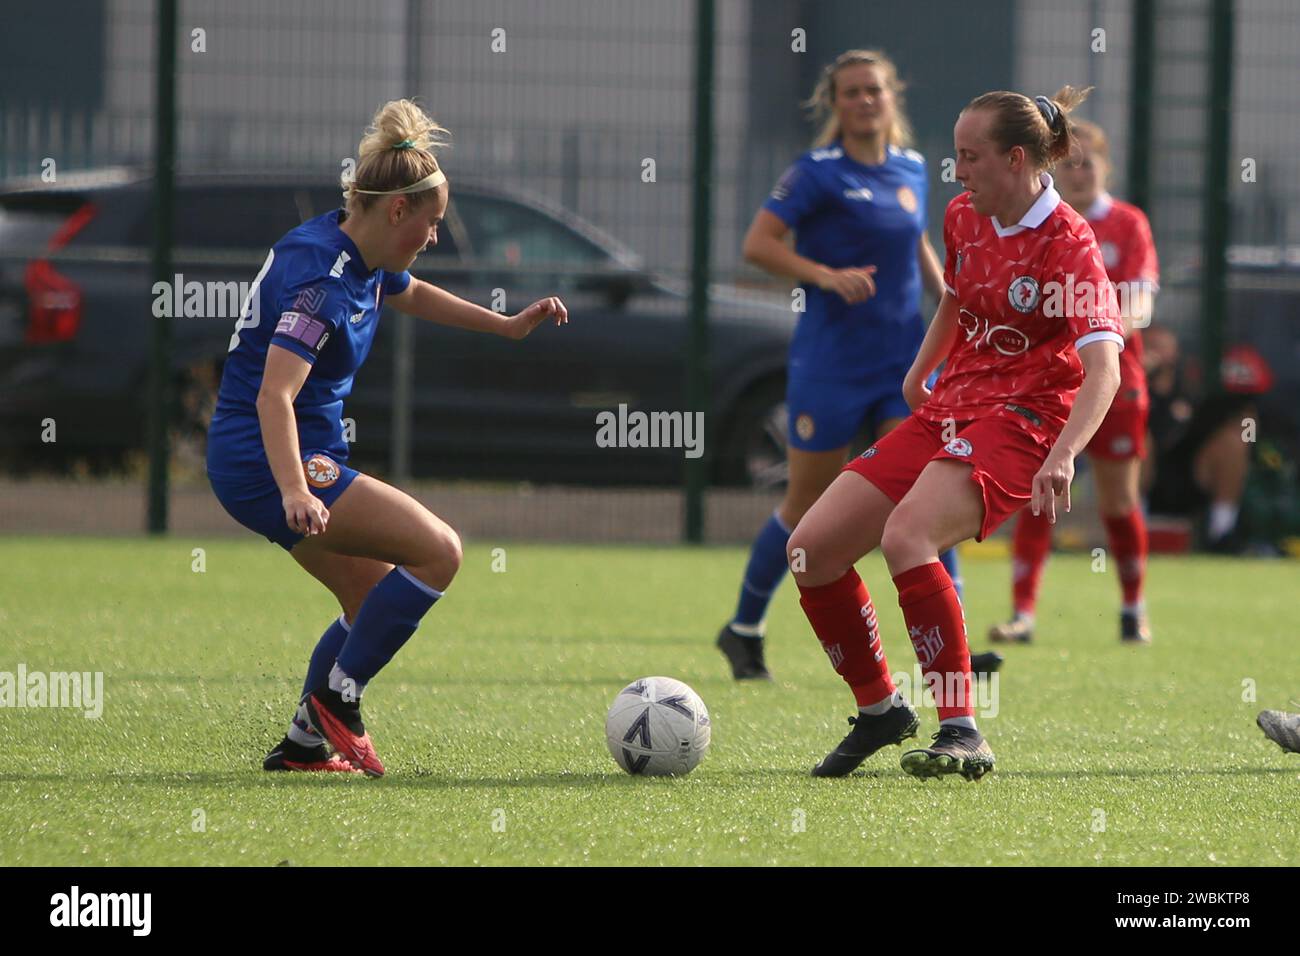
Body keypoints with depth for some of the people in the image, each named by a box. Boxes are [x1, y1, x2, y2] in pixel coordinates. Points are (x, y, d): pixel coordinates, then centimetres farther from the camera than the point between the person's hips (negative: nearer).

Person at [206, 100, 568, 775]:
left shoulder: (365, 259, 7)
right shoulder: (321, 276, -23)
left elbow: (411, 294, 33)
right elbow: (274, 395, -34)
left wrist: (506, 325, 31)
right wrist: (294, 492, -47)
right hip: (267, 464, -11)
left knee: (376, 604, 17)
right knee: (438, 551, -16)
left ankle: (305, 743, 20)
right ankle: (334, 699, -9)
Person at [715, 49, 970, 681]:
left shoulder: (911, 170, 9)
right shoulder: (818, 172, -8)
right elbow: (757, 244, -12)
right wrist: (827, 275, -23)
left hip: (903, 357, 4)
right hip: (830, 362, -4)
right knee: (808, 506, 4)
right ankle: (743, 630, 23)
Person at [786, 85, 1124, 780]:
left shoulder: (1068, 245, -15)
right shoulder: (964, 219, 8)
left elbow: (1103, 365, -27)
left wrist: (1063, 455, -41)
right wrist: (920, 371, 26)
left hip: (1022, 419, -8)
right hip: (948, 411, 8)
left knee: (905, 537, -33)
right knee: (810, 549, -3)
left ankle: (961, 734, -27)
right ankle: (879, 710, 17)